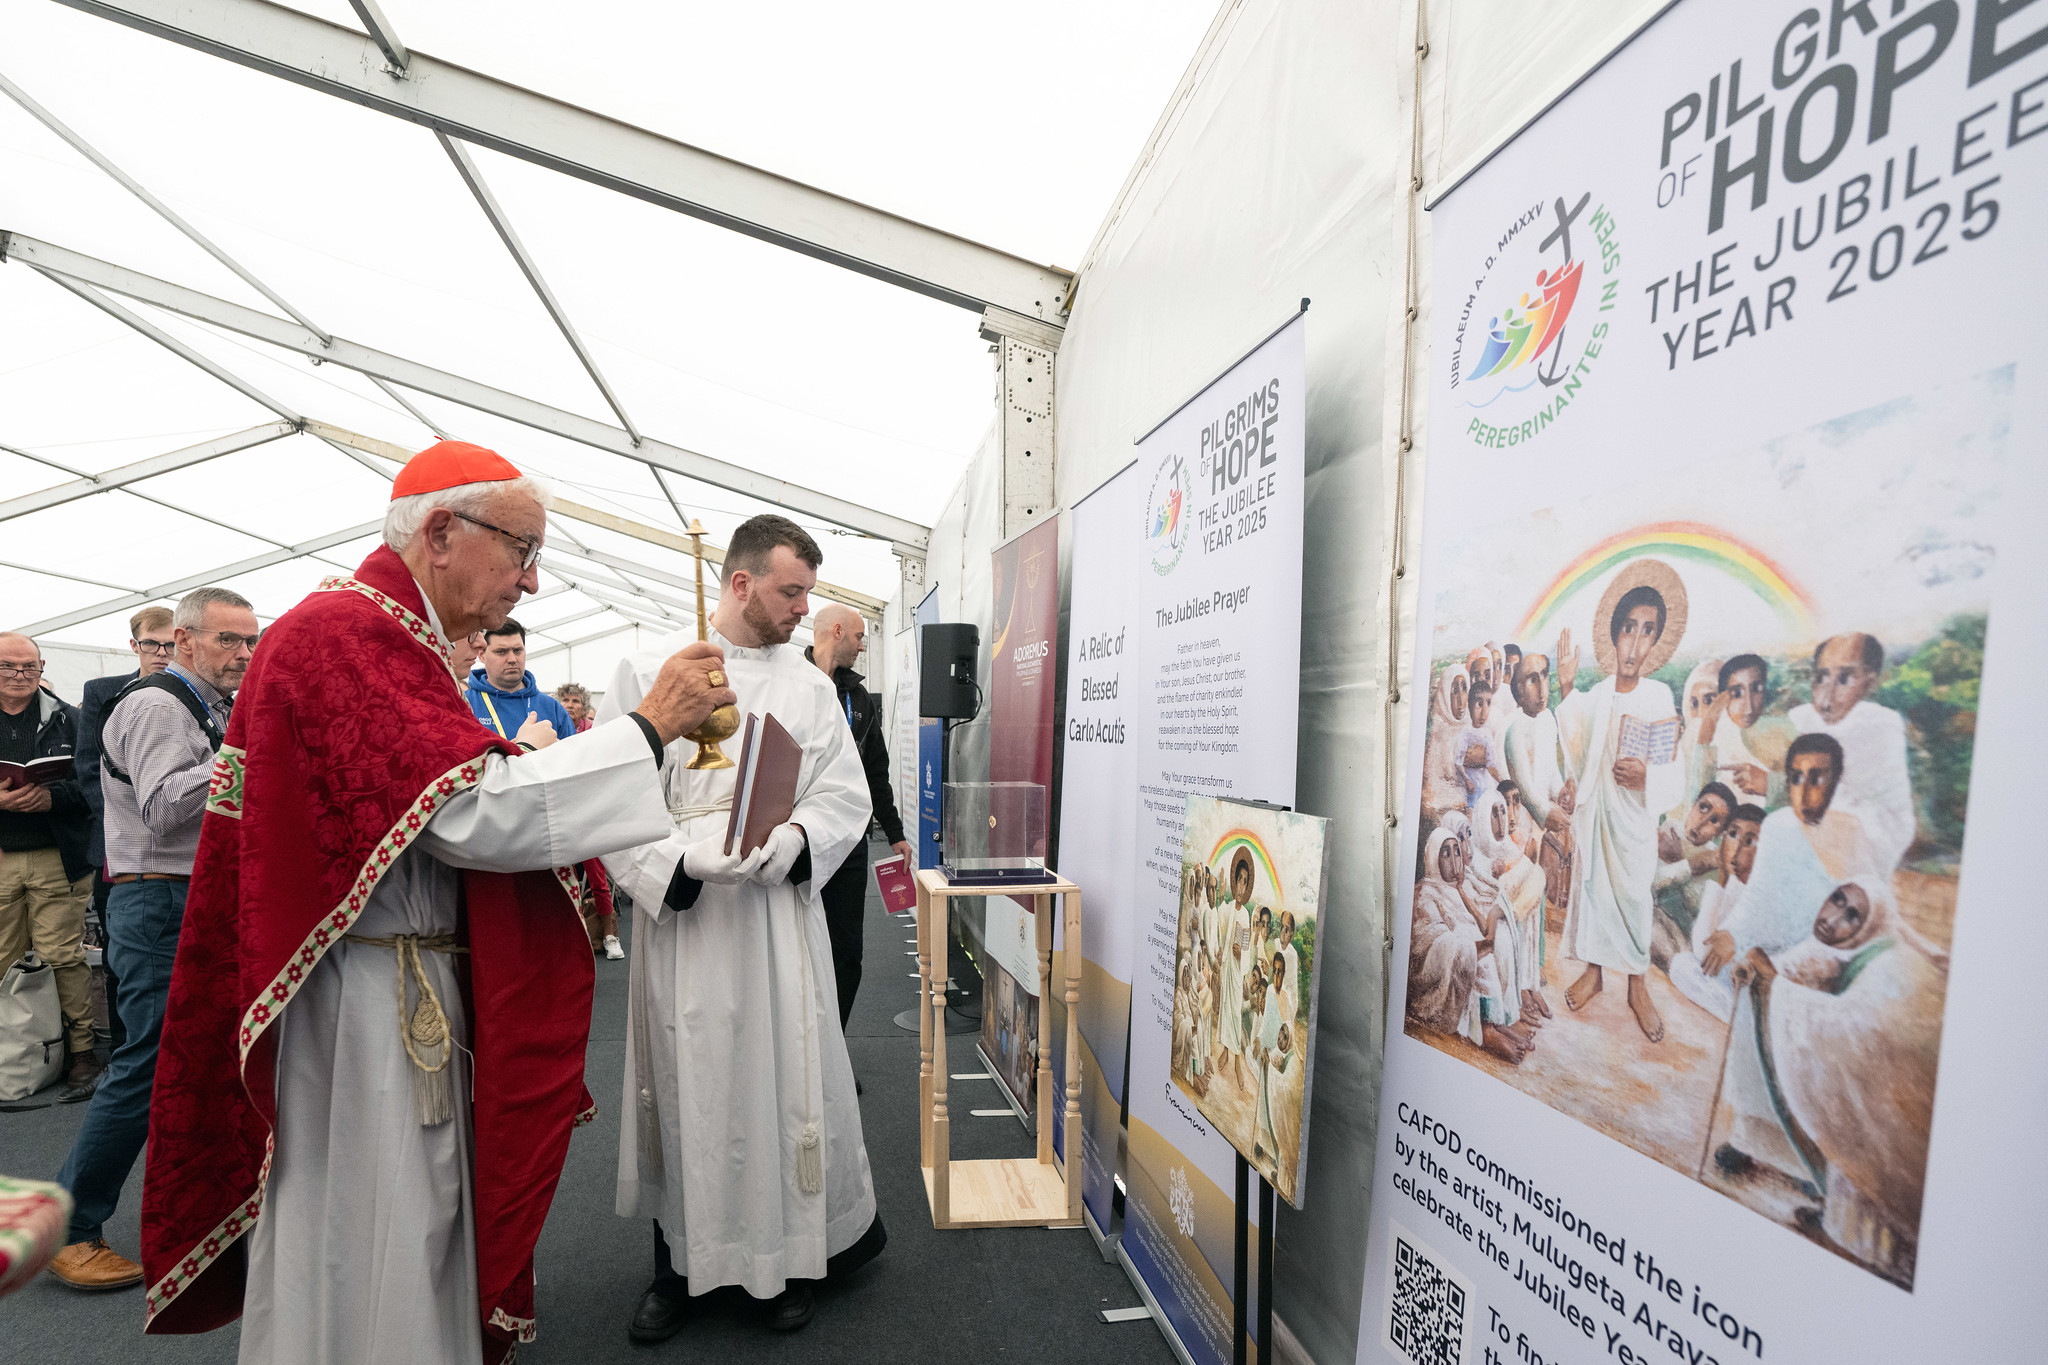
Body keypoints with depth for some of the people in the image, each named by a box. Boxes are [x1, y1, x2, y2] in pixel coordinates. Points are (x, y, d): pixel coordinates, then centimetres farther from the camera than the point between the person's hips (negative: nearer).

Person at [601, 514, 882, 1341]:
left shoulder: (811, 688, 5)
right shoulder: (648, 672, -1)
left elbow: (847, 799, 3)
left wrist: (785, 845, -15)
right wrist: (682, 863, -18)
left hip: (780, 917, 2)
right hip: (682, 914, -1)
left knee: (788, 1080, 9)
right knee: (683, 1088, 12)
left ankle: (792, 1254, 31)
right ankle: (678, 1259, 35)